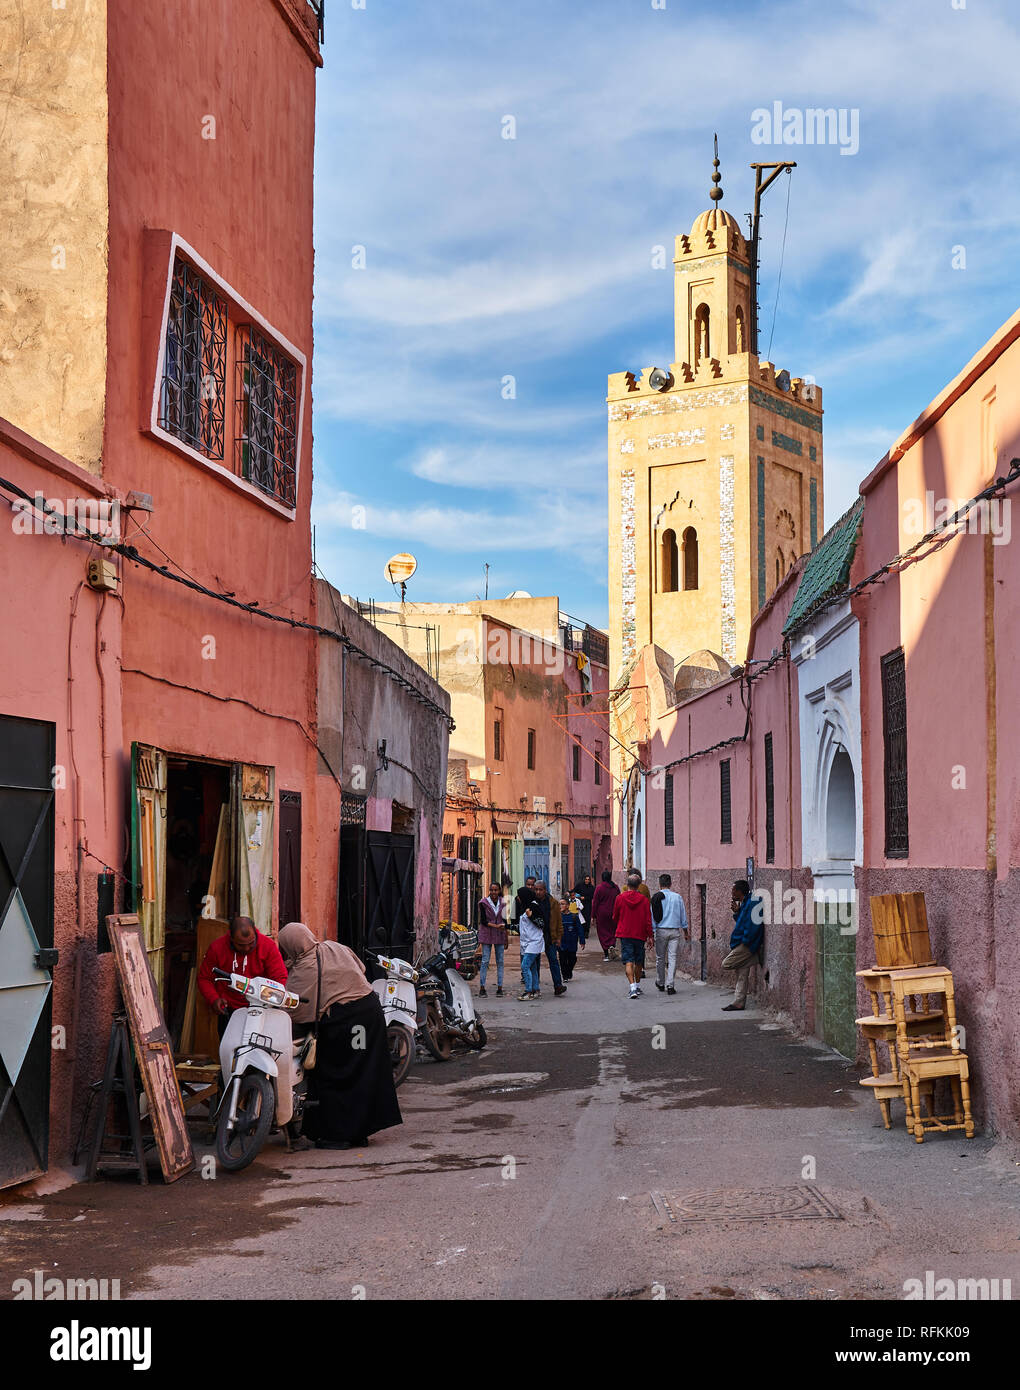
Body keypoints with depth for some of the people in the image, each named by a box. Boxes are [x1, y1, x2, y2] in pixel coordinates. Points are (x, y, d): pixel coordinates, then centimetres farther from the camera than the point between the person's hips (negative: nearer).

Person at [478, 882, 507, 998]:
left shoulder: (502, 903, 6)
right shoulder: (484, 903, -3)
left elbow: (505, 921, 12)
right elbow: (483, 920, -7)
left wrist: (506, 939, 11)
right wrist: (496, 926, -21)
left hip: (499, 936, 3)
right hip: (487, 934, -3)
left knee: (500, 961, 3)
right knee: (485, 961, -5)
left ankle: (499, 987, 7)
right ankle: (482, 987, -3)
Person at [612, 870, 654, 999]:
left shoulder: (620, 898, -4)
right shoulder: (644, 899, -5)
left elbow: (615, 917, 8)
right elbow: (648, 919, -5)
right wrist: (650, 935, 2)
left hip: (624, 934, -1)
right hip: (640, 935, 1)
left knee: (629, 961, -4)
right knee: (639, 961, 16)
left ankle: (633, 987, -18)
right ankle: (637, 985, 28)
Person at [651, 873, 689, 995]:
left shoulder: (656, 897, -4)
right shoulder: (677, 897, 1)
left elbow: (652, 916, -4)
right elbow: (683, 916, 8)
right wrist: (686, 932, 19)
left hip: (661, 931, -1)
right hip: (675, 931, 1)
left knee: (660, 958, 12)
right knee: (672, 958, 1)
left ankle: (660, 983, 25)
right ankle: (670, 985, -7)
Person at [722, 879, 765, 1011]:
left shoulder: (753, 901, -14)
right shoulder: (744, 903, 18)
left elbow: (754, 923, -22)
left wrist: (745, 940, -20)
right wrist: (737, 912, 9)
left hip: (747, 945, -10)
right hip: (744, 944, 10)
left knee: (726, 964, -9)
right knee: (741, 974, 9)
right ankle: (738, 1003, 10)